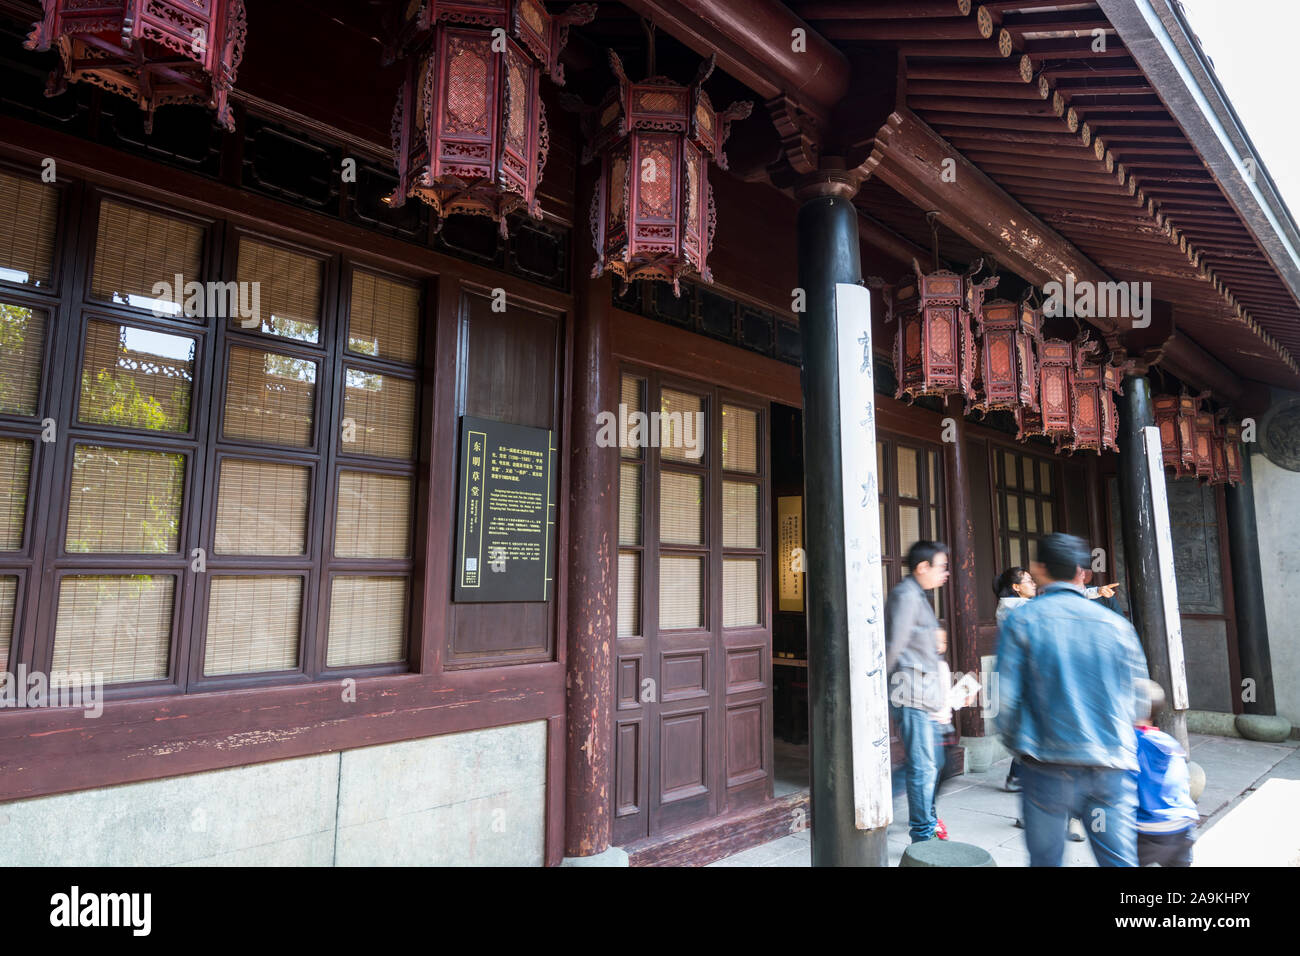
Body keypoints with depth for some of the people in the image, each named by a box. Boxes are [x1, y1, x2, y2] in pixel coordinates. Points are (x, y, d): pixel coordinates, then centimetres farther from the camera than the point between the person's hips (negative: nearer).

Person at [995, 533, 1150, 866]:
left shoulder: (1021, 620, -3)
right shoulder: (1117, 624, 5)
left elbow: (1006, 699, -7)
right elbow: (1139, 701, 9)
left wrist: (1015, 743, 10)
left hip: (1048, 766, -2)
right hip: (1111, 769, 2)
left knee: (1045, 858, 12)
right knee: (1119, 860, 8)